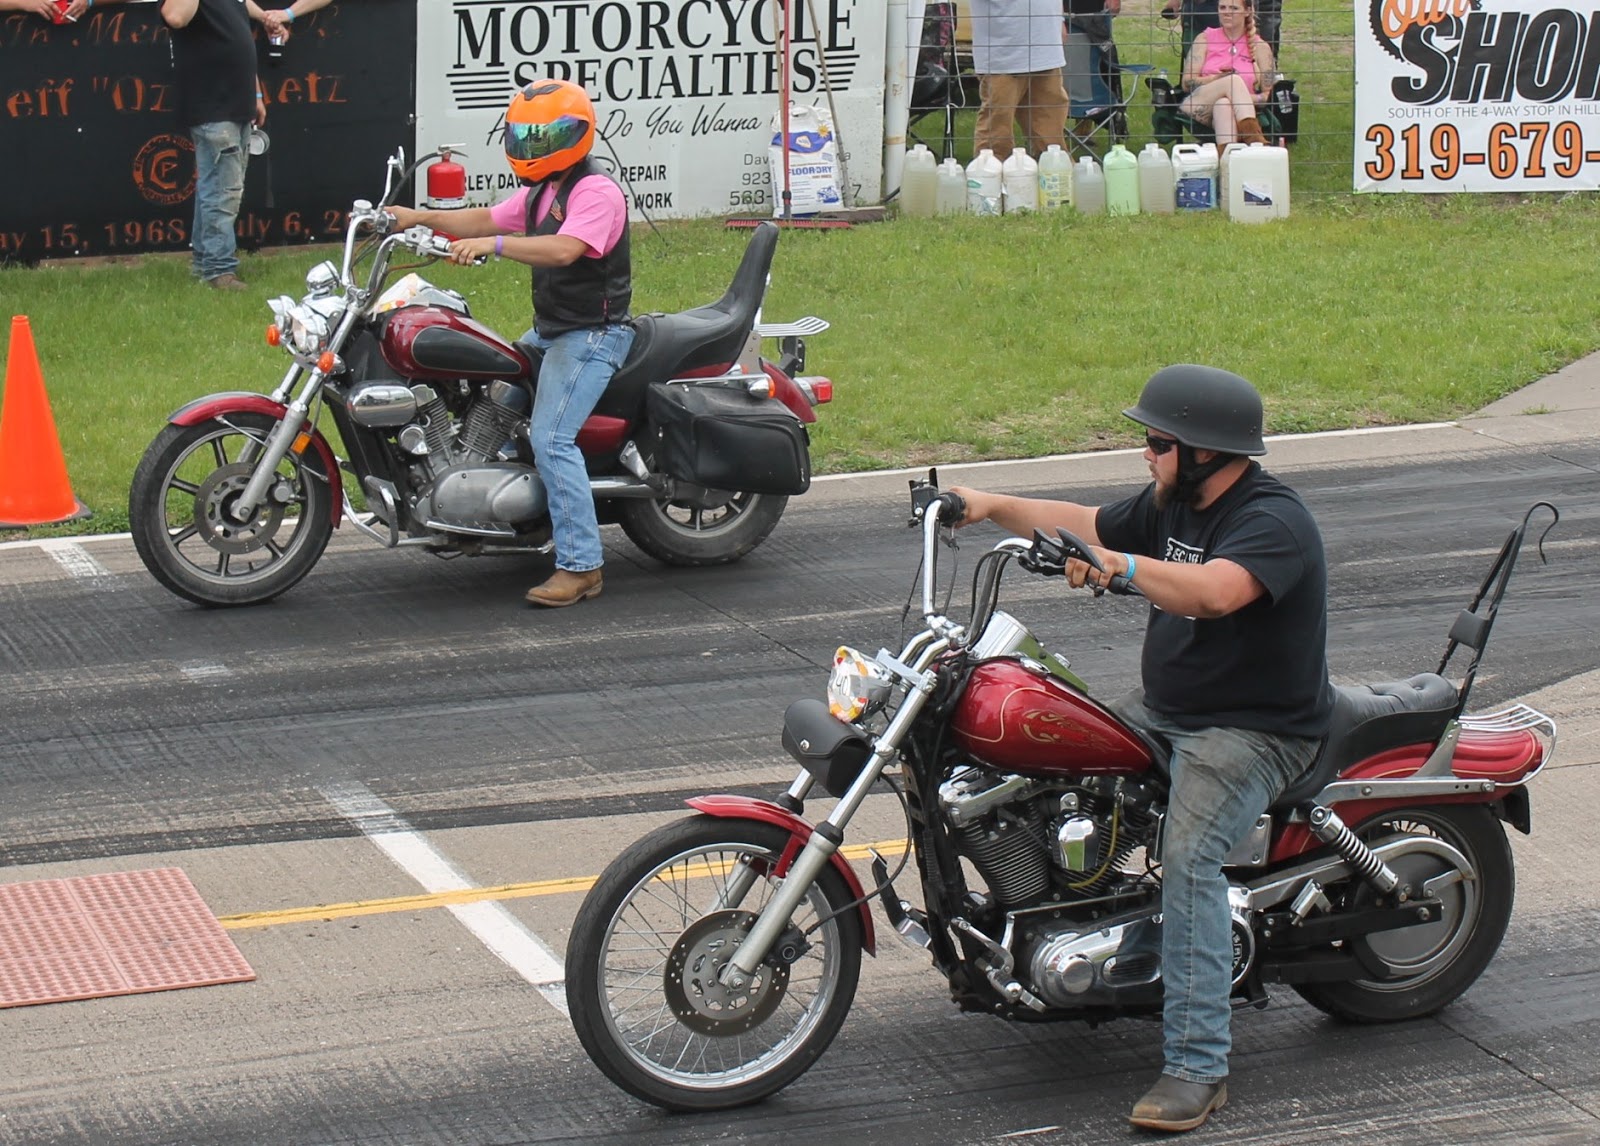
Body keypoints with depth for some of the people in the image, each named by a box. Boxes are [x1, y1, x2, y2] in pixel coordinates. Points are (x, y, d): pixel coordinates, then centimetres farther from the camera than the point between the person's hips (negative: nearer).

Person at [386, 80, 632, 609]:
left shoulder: (596, 191, -17)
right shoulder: (541, 192, 15)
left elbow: (564, 249, -34)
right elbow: (486, 218, 21)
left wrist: (493, 245, -41)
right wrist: (419, 217, 10)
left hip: (592, 334, -11)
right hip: (549, 329, 11)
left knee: (551, 438, -21)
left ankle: (581, 565, -21)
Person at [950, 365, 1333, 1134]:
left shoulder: (1273, 521, -20)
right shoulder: (1173, 506, 10)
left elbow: (1212, 592, -39)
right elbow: (1086, 525, 21)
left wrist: (1122, 565, -43)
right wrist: (995, 507, 12)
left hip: (1254, 731, -10)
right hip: (1163, 712, 10)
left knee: (1187, 856, -29)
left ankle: (1196, 1064, -30)